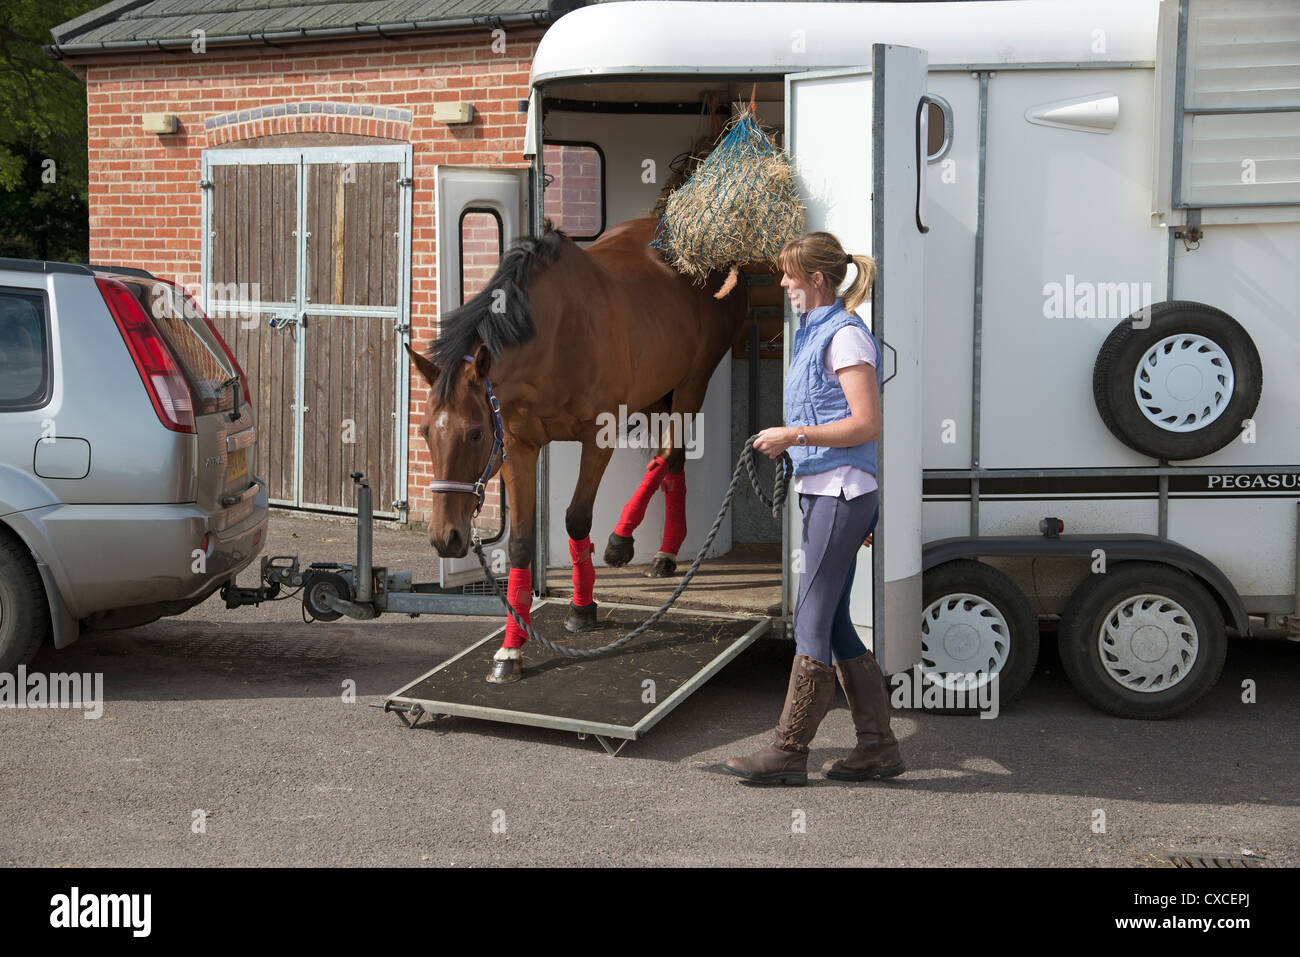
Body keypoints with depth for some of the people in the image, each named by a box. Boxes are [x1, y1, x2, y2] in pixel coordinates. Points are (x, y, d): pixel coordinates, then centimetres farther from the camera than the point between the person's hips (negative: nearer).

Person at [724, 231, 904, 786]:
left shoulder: (845, 336, -12)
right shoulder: (817, 334, 18)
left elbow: (867, 425, -18)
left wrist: (792, 436, -15)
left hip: (841, 492, -10)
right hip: (822, 492, 10)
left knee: (813, 620, -7)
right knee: (833, 623, 10)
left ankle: (788, 752, -4)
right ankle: (878, 747, 14)